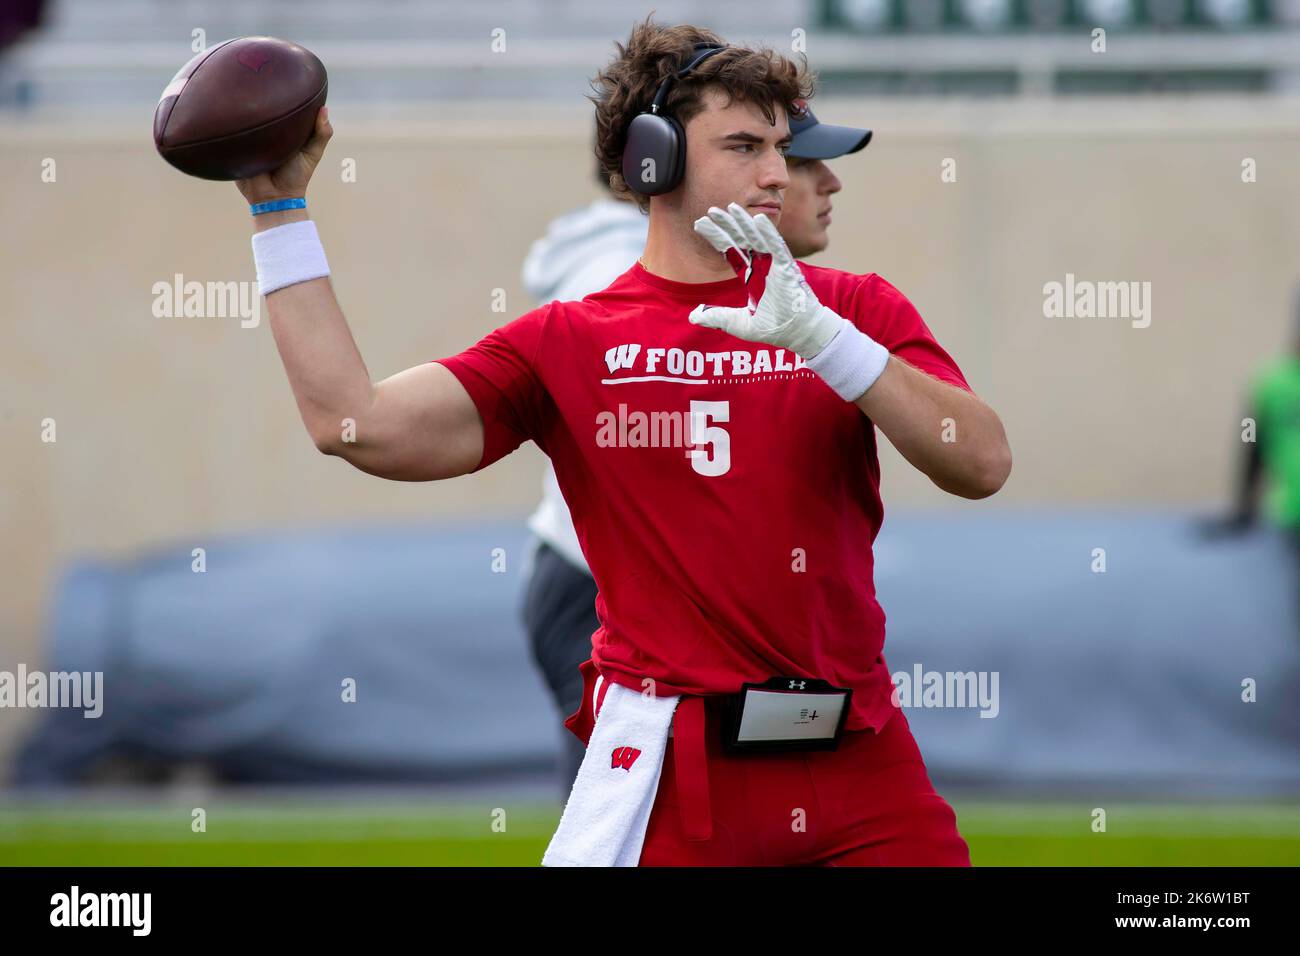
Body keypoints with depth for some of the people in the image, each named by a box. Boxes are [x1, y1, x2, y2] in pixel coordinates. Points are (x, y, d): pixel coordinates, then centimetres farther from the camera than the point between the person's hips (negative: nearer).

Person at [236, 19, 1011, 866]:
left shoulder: (854, 311, 7)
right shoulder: (567, 343, 4)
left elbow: (982, 464, -7)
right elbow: (357, 426, -6)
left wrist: (818, 336, -19)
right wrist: (280, 210, -3)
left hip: (861, 766, 2)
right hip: (667, 772, -2)